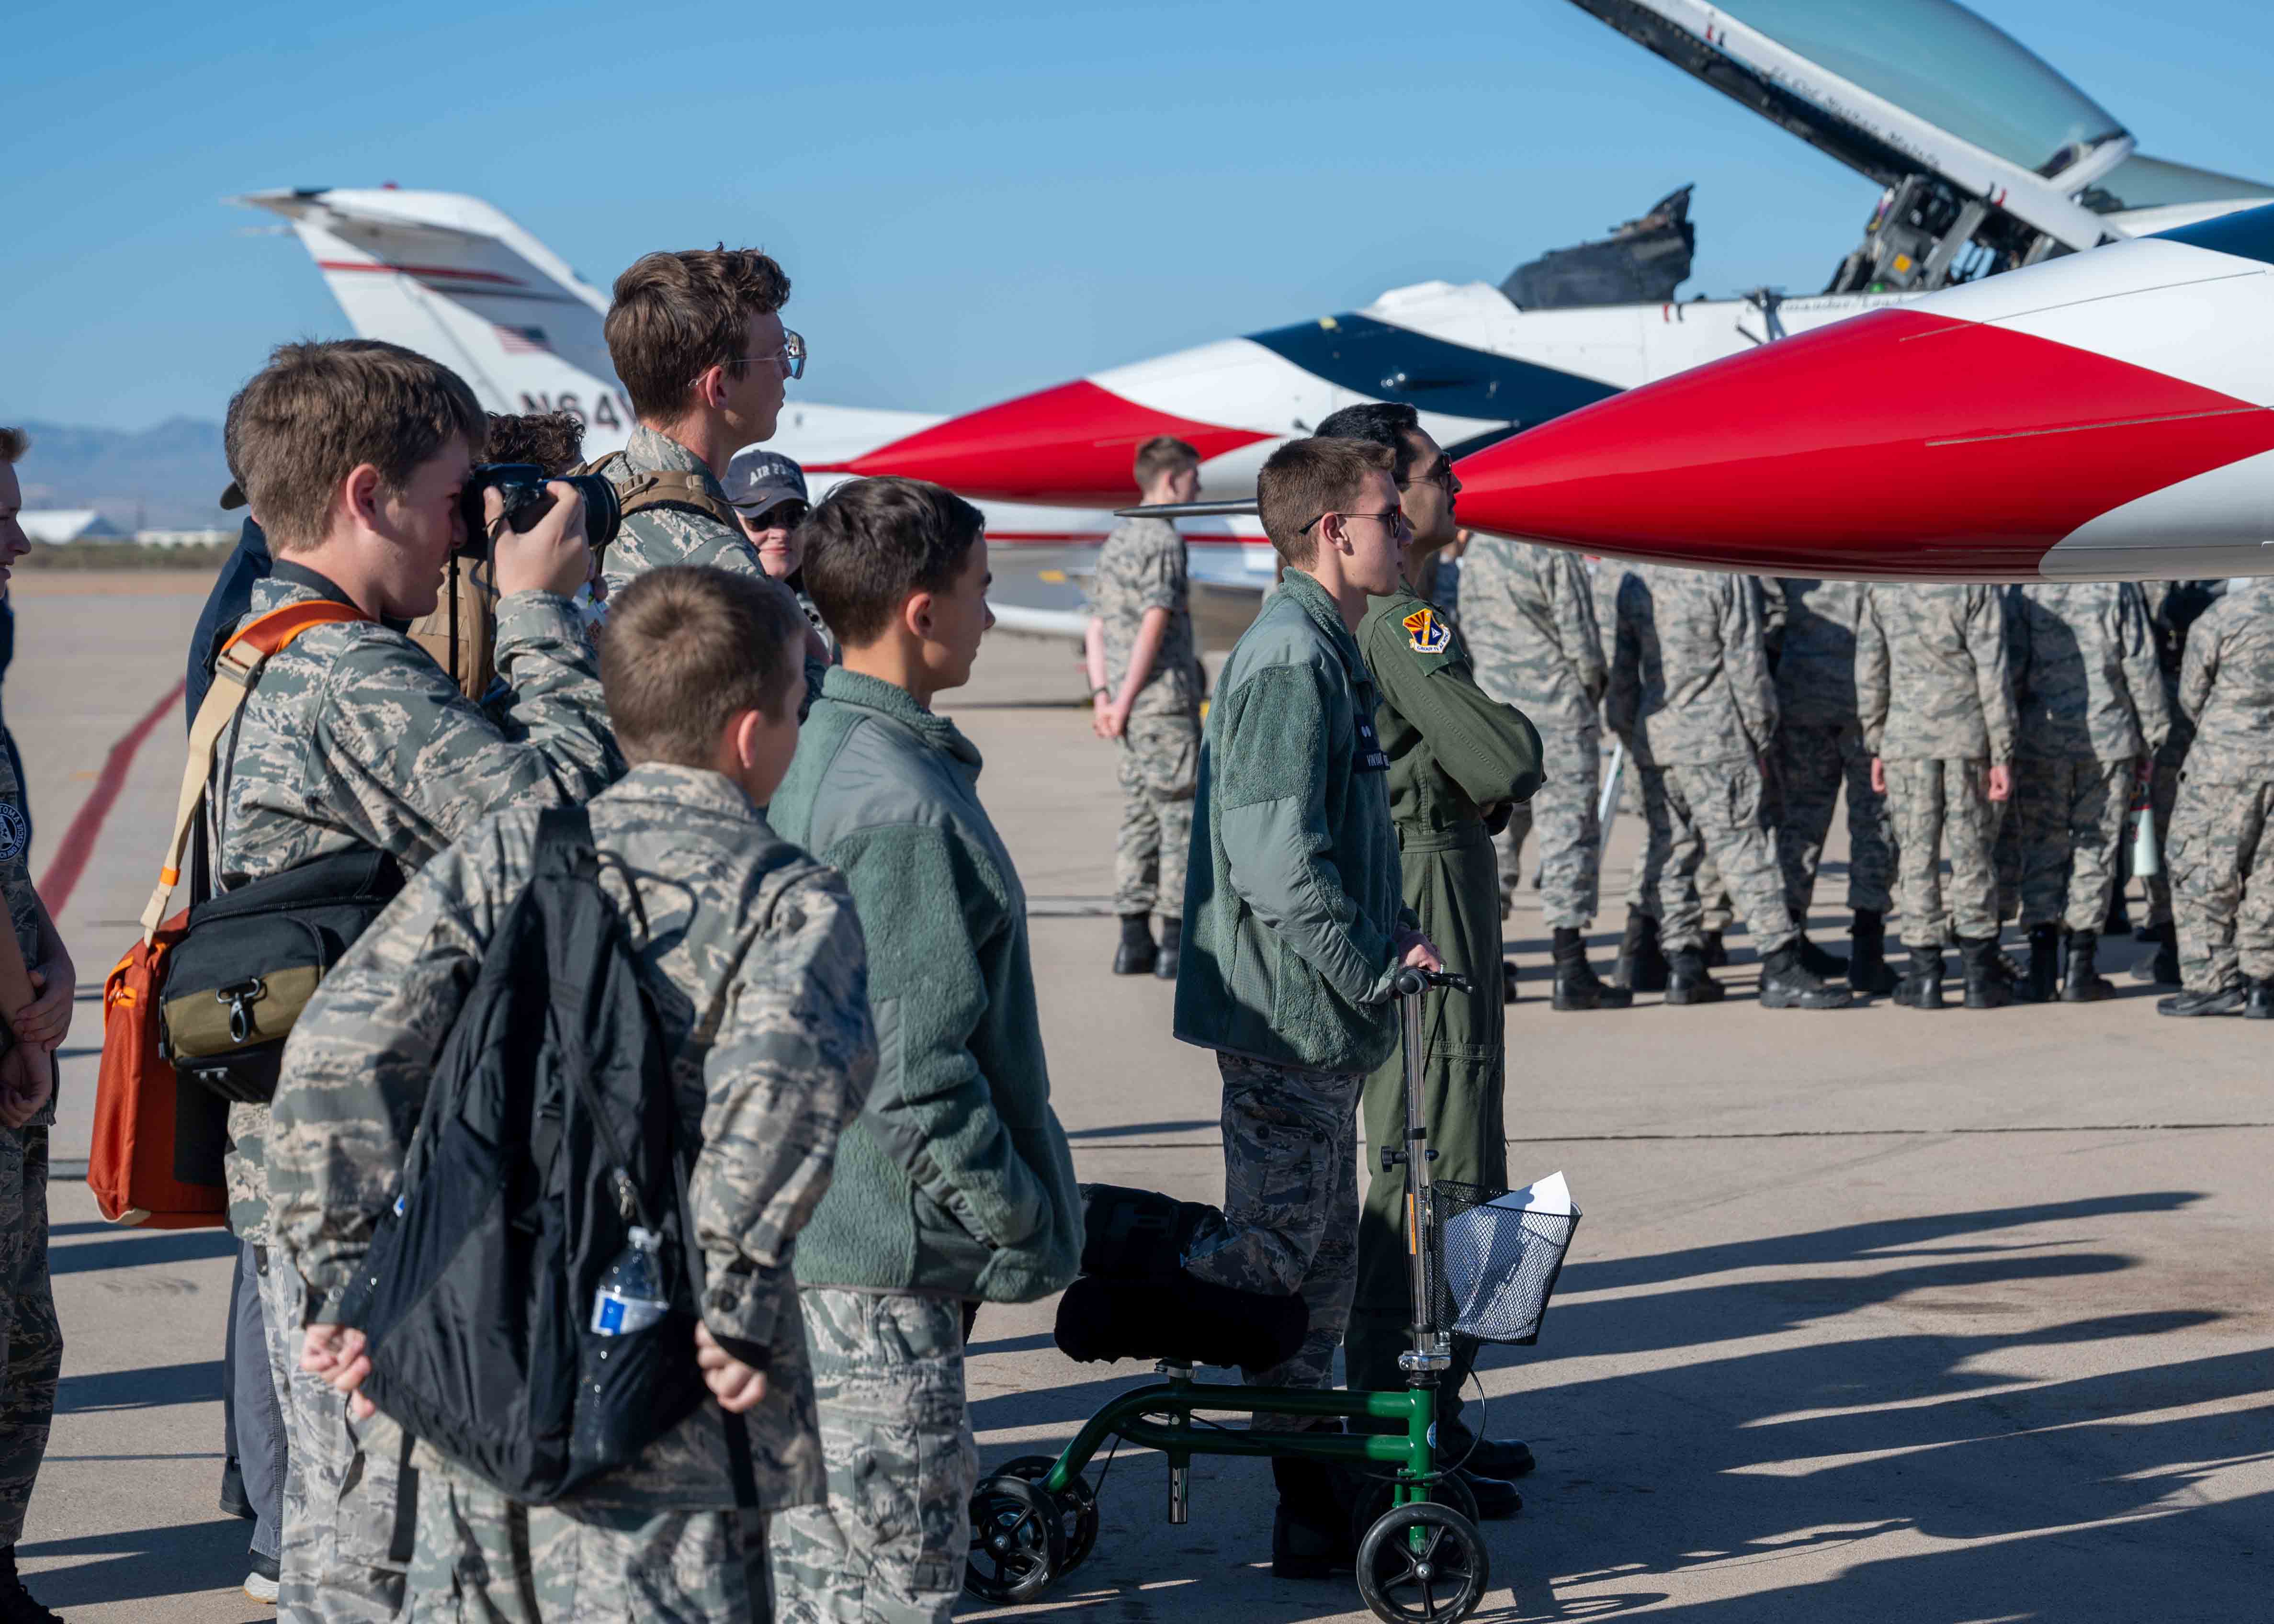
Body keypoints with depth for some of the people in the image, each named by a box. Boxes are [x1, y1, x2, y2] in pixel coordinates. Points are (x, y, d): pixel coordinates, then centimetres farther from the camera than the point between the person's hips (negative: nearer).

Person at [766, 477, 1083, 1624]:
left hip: (799, 1229, 10)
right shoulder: (901, 806, -22)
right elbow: (915, 1076, -24)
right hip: (882, 1271, -10)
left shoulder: (815, 754, 9)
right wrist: (1026, 1227, -12)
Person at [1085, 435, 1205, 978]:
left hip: (1130, 707, 8)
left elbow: (1097, 628, 14)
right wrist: (1124, 701, -14)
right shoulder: (1164, 540, -11)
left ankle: (1135, 941, 11)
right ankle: (1177, 943, -3)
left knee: (1141, 815, 11)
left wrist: (1103, 697, 8)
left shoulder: (1116, 541, 16)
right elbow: (1154, 626, -18)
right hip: (1165, 701, -8)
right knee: (1181, 815, -3)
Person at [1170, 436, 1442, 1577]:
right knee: (1273, 1249, -8)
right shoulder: (1289, 659, -17)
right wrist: (1376, 967, -17)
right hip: (1289, 1017, -11)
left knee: (1318, 1260, 14)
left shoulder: (1329, 651, 16)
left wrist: (1392, 932, 12)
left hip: (1322, 1017, 11)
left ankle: (1310, 1503, 20)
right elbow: (1275, 858, -24)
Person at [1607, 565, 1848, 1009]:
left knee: (1670, 851, 12)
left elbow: (1620, 669, 13)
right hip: (1716, 741, -5)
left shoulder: (1634, 582, 8)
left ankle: (1683, 965, 12)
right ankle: (1781, 968, -6)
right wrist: (1762, 736, 0)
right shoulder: (1729, 579, -10)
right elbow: (1746, 665, -10)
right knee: (1745, 849, -5)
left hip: (1654, 739, 6)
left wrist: (1627, 732, 22)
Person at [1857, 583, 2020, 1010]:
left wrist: (1875, 746, 12)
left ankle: (1925, 975, 5)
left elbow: (1869, 673, 5)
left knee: (1915, 854, 5)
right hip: (1967, 736, -1)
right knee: (1972, 851, 6)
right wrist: (2002, 755, -4)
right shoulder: (1978, 585, -4)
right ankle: (1981, 975, 9)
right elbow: (1992, 673, -7)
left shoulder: (1881, 589, 4)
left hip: (1907, 737, 1)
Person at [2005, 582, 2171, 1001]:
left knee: (2042, 847, 8)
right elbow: (2141, 670, -1)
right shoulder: (2117, 587, -2)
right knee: (2095, 848, 7)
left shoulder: (2024, 590, -2)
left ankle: (2042, 966, -3)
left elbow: (2011, 668, -4)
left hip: (2041, 742, 0)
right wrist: (2151, 740, 8)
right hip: (2108, 742, 0)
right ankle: (2081, 971, 6)